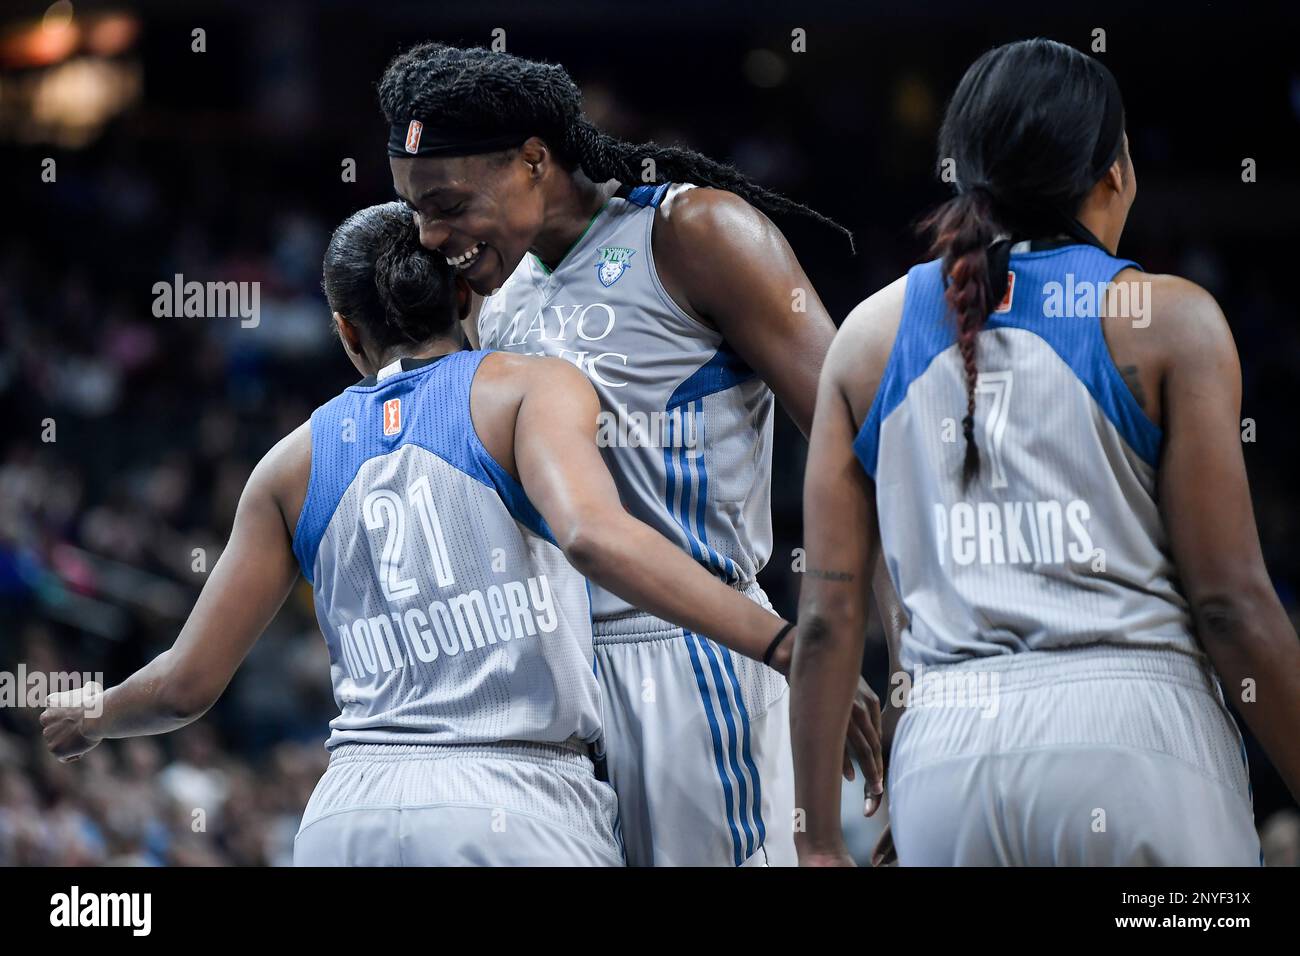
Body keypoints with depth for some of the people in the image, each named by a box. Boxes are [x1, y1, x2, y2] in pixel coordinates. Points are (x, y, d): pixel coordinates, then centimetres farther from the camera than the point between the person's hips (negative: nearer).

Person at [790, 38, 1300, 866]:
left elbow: (828, 616, 10)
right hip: (1136, 735, -3)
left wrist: (821, 840, 14)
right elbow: (1230, 603, -2)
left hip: (946, 758, 3)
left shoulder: (871, 333, 13)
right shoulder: (1167, 319, 3)